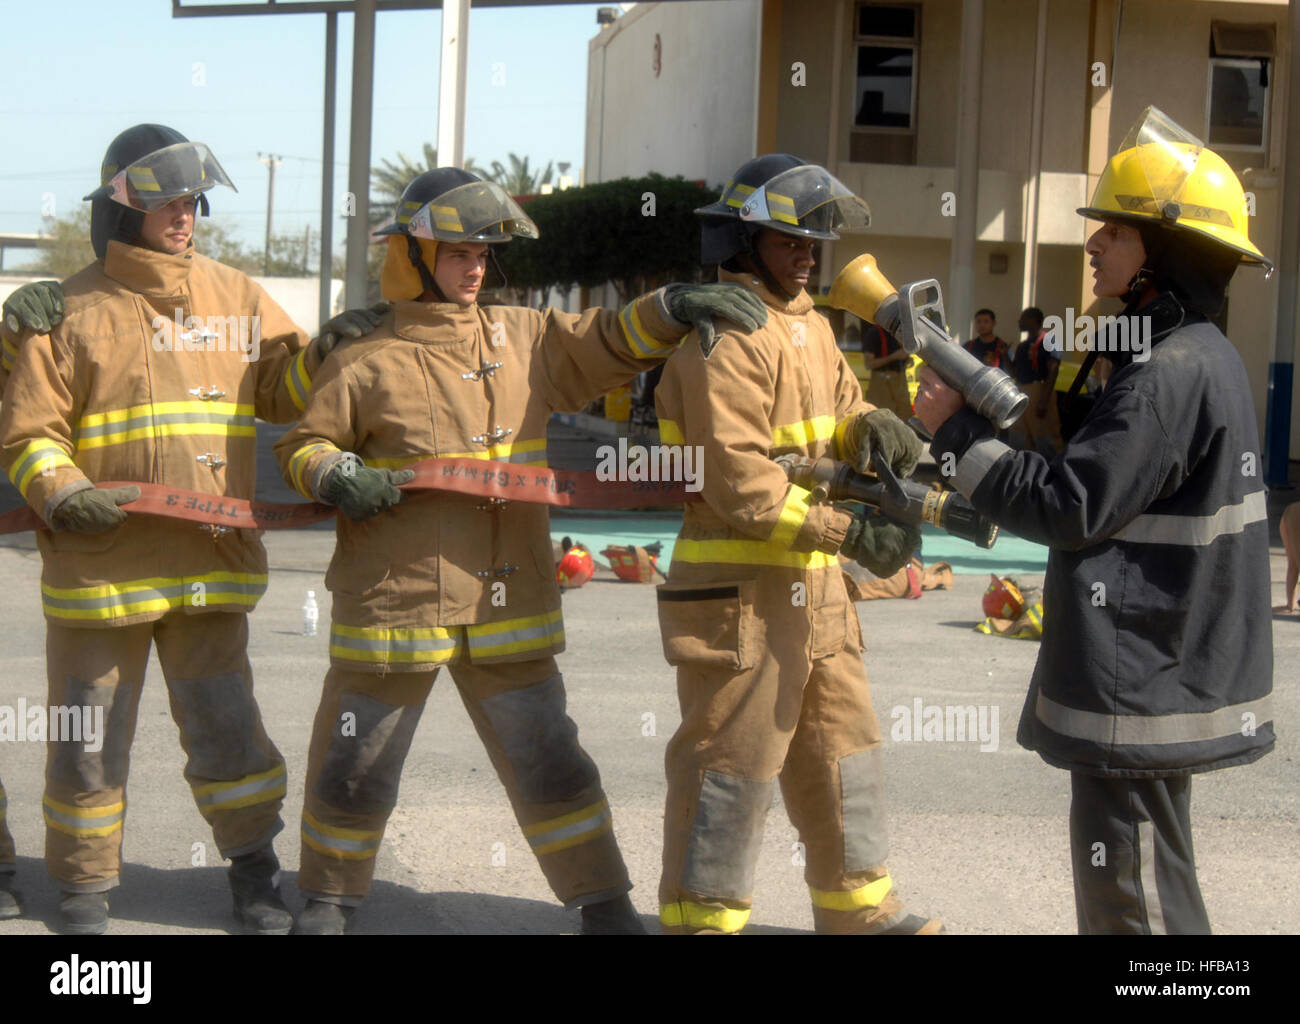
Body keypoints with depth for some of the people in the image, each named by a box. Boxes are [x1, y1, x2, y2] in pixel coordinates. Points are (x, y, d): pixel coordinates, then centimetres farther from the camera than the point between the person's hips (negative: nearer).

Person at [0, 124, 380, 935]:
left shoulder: (236, 297, 10)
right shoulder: (72, 311, -1)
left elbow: (282, 388, 14)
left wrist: (325, 351, -5)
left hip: (211, 561, 2)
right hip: (99, 559, -2)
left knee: (227, 729, 5)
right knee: (89, 740, 8)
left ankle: (255, 873, 24)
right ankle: (85, 890, 24)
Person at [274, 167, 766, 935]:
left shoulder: (525, 338, 7)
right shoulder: (371, 363, -5)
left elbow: (608, 343, 14)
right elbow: (301, 445, 4)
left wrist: (672, 309, -3)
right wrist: (338, 477, -16)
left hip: (508, 605, 3)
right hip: (395, 602, -3)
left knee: (548, 762, 8)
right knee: (356, 765, 10)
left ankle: (605, 906, 18)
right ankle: (330, 898, 30)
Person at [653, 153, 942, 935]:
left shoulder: (809, 325, 15)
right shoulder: (725, 340, -16)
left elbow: (839, 407, 16)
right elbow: (740, 482, -24)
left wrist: (869, 427, -9)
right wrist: (849, 531, -27)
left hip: (813, 585, 10)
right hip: (740, 590, -10)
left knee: (842, 749, 17)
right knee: (730, 767, -2)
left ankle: (860, 909, 30)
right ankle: (701, 917, 10)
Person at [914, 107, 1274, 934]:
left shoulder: (1171, 375, -20)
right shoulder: (1203, 357, 13)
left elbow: (1069, 507, -21)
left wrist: (957, 430, -14)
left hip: (1139, 686, -11)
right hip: (1171, 671, 11)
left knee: (1136, 902, -4)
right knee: (1148, 884, 20)